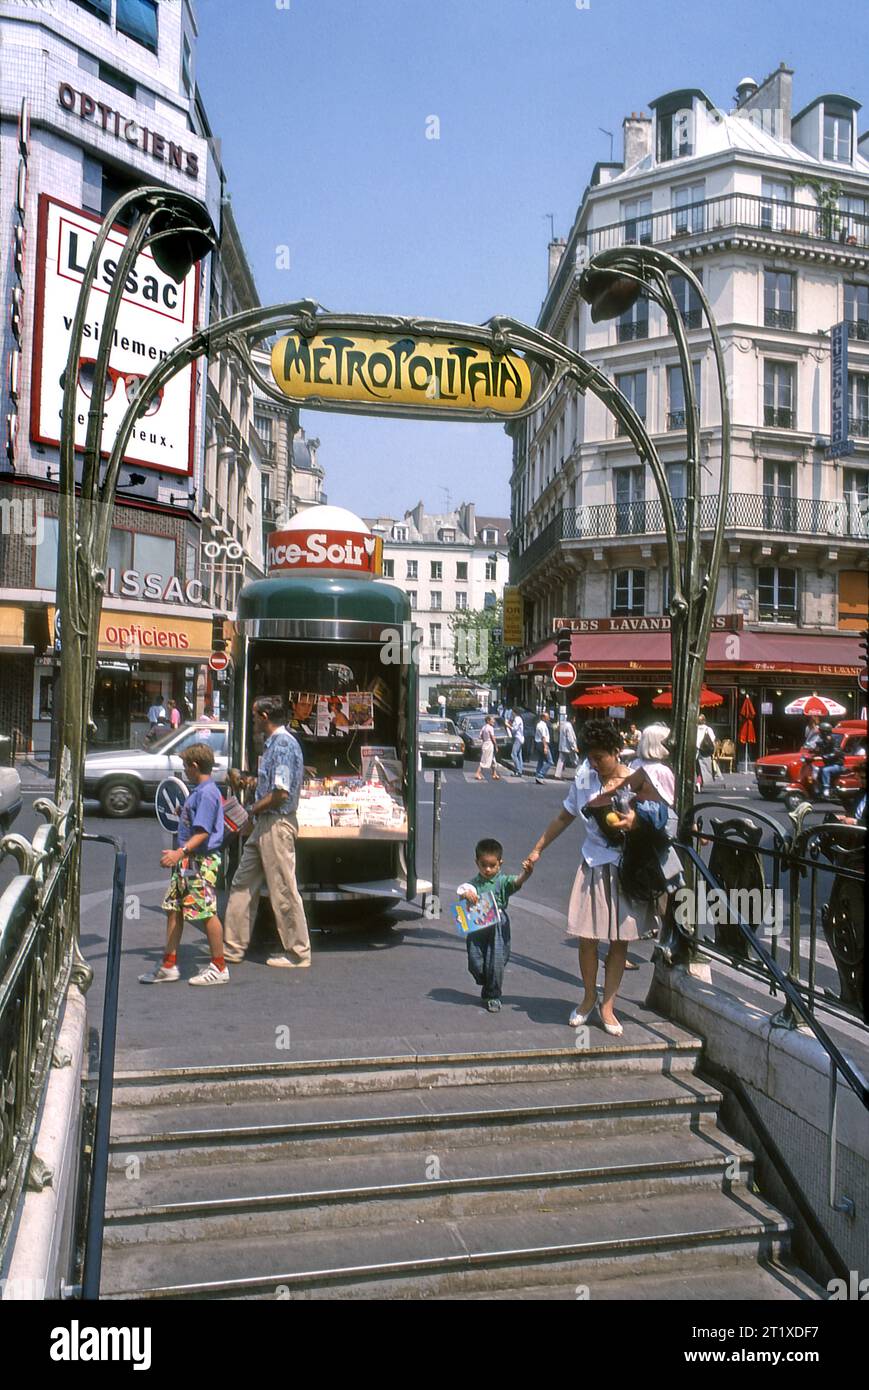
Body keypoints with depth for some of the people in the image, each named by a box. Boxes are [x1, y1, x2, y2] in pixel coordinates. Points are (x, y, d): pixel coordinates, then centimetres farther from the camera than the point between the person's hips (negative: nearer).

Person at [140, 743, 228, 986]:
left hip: (202, 861, -10)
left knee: (207, 912, -4)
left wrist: (180, 852, -32)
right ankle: (169, 966, 19)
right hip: (188, 861, 10)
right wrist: (180, 855, 31)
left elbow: (203, 832, -24)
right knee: (173, 908, 11)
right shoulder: (199, 791, 15)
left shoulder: (207, 793, -16)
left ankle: (219, 968, 5)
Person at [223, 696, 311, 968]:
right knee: (243, 883, 13)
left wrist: (253, 809, -12)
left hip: (277, 825, -11)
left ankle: (298, 952, 9)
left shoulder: (283, 744, -18)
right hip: (264, 824, 11)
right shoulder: (273, 742, 14)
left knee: (283, 890, -2)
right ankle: (233, 946, 22)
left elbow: (281, 792, -24)